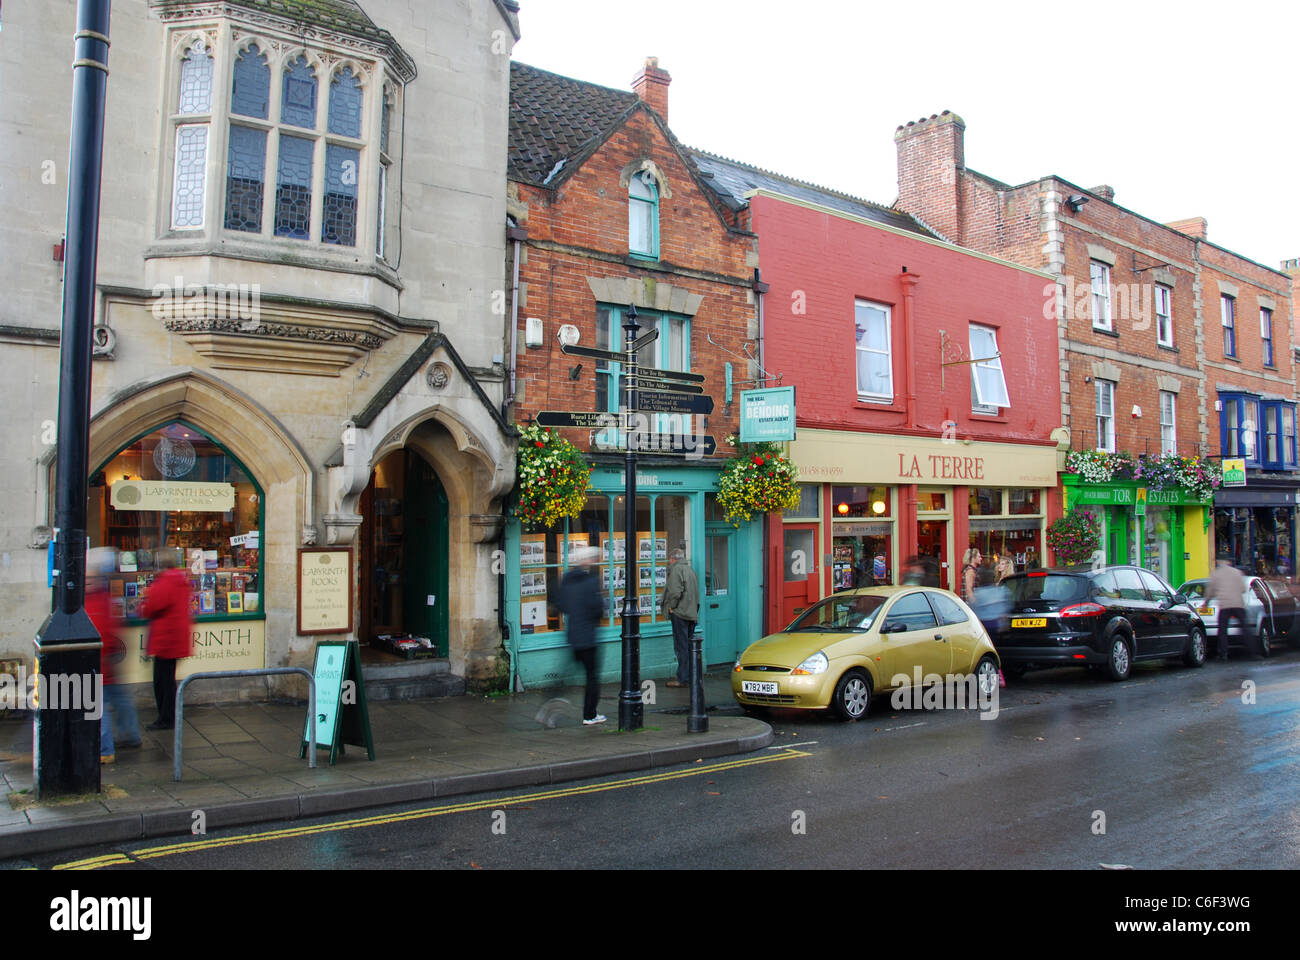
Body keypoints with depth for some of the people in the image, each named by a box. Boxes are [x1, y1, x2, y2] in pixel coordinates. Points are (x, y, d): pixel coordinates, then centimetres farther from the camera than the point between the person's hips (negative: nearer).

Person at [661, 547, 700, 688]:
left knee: (681, 646, -7)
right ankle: (691, 675, 18)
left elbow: (675, 591, -19)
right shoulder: (690, 569, 18)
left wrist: (671, 606, -8)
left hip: (680, 613, -9)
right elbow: (696, 592, 20)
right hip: (692, 613, 9)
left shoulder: (676, 569, -9)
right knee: (689, 646, 13)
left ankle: (682, 679, -7)